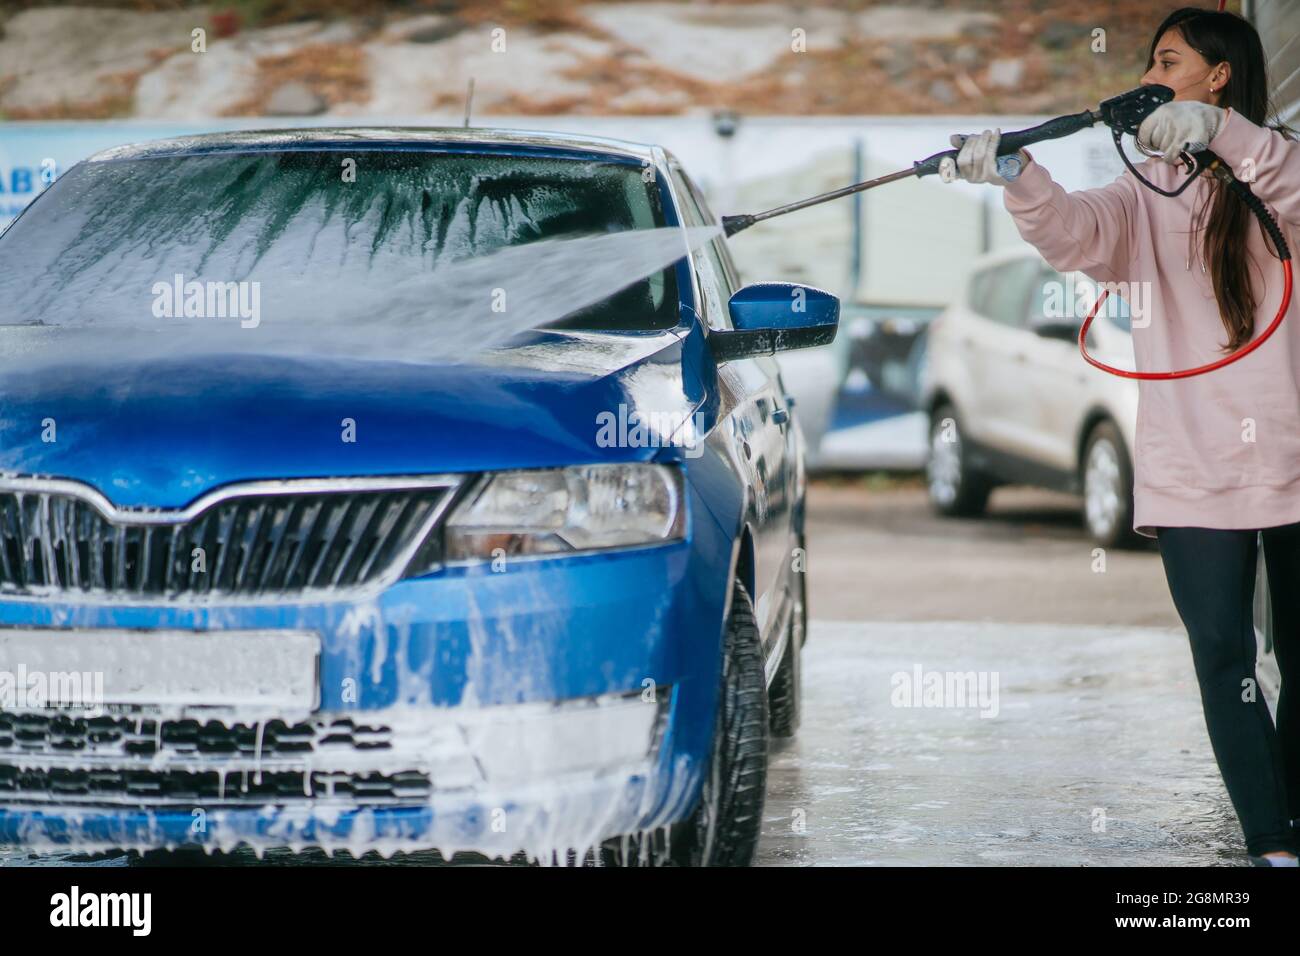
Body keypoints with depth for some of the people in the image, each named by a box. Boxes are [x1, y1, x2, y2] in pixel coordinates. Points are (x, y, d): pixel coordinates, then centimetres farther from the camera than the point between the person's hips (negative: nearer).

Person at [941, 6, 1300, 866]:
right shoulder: (1148, 194, 10)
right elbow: (1076, 235, -9)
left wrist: (1221, 131, -35)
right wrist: (1016, 174, -28)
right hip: (1196, 465, 2)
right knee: (1223, 655, -7)